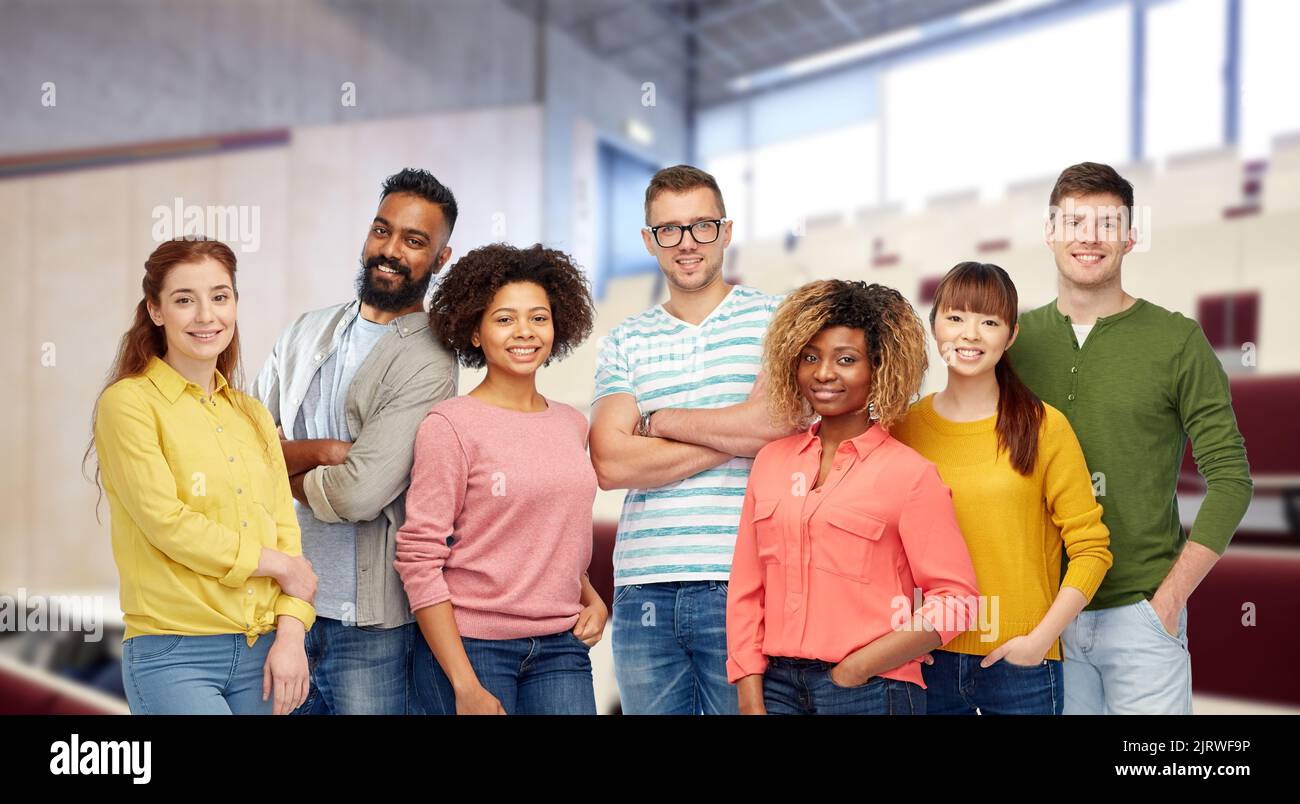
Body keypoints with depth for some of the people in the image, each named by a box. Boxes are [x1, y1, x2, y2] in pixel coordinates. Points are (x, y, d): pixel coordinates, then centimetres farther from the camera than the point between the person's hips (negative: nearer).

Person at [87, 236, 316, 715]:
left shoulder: (253, 416, 14)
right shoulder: (128, 403, -4)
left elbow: (285, 530, 8)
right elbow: (167, 523, -12)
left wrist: (291, 632, -5)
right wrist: (278, 565, -5)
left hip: (262, 652, 5)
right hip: (174, 654, -5)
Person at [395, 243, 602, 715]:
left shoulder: (572, 425, 9)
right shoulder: (450, 425, -8)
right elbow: (418, 559, -11)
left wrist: (591, 599, 4)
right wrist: (465, 686, -14)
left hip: (561, 646, 4)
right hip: (470, 645, -4)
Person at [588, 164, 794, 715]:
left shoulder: (773, 319, 5)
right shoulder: (625, 342, 12)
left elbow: (777, 421, -13)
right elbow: (611, 463, -2)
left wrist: (658, 421, -2)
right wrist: (735, 438, -7)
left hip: (743, 585, -3)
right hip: (644, 587, 3)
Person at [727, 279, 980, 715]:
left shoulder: (909, 473, -5)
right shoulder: (771, 460, 7)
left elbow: (956, 600, -8)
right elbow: (746, 589, 7)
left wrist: (856, 669, -13)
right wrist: (751, 699, -1)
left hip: (869, 691, -3)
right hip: (776, 684, 4)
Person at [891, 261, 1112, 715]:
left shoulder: (1044, 427, -5)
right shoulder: (905, 427, 2)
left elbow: (1090, 548, -3)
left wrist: (1041, 637, -11)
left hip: (1018, 664, -2)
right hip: (927, 659, 2)